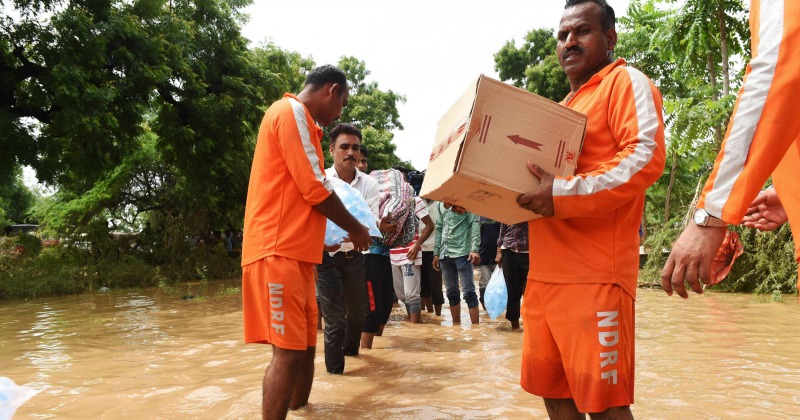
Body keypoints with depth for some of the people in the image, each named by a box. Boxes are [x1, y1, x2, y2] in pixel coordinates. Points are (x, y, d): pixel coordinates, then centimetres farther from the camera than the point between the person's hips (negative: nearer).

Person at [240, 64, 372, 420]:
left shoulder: (297, 120, 25)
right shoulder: (290, 112, -6)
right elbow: (315, 189, -13)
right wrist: (355, 229, 0)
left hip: (295, 251, 10)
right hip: (279, 251, -10)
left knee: (304, 347, 11)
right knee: (288, 351, -12)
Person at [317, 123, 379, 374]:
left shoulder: (369, 184, -3)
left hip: (355, 256, 4)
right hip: (327, 256, -3)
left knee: (359, 311, 18)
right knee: (335, 317, -7)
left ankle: (350, 347, 48)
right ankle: (335, 370, 11)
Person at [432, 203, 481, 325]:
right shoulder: (441, 204, 16)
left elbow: (475, 223, -11)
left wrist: (474, 249, -22)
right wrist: (436, 253, 15)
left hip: (462, 252, -6)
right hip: (444, 254, 6)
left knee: (468, 292, -5)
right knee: (451, 292, 12)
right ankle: (456, 325, 23)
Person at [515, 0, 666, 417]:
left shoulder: (626, 81, -1)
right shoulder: (565, 106, 25)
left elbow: (647, 157, -16)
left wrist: (564, 194, -22)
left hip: (593, 273, -8)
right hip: (545, 272, 9)